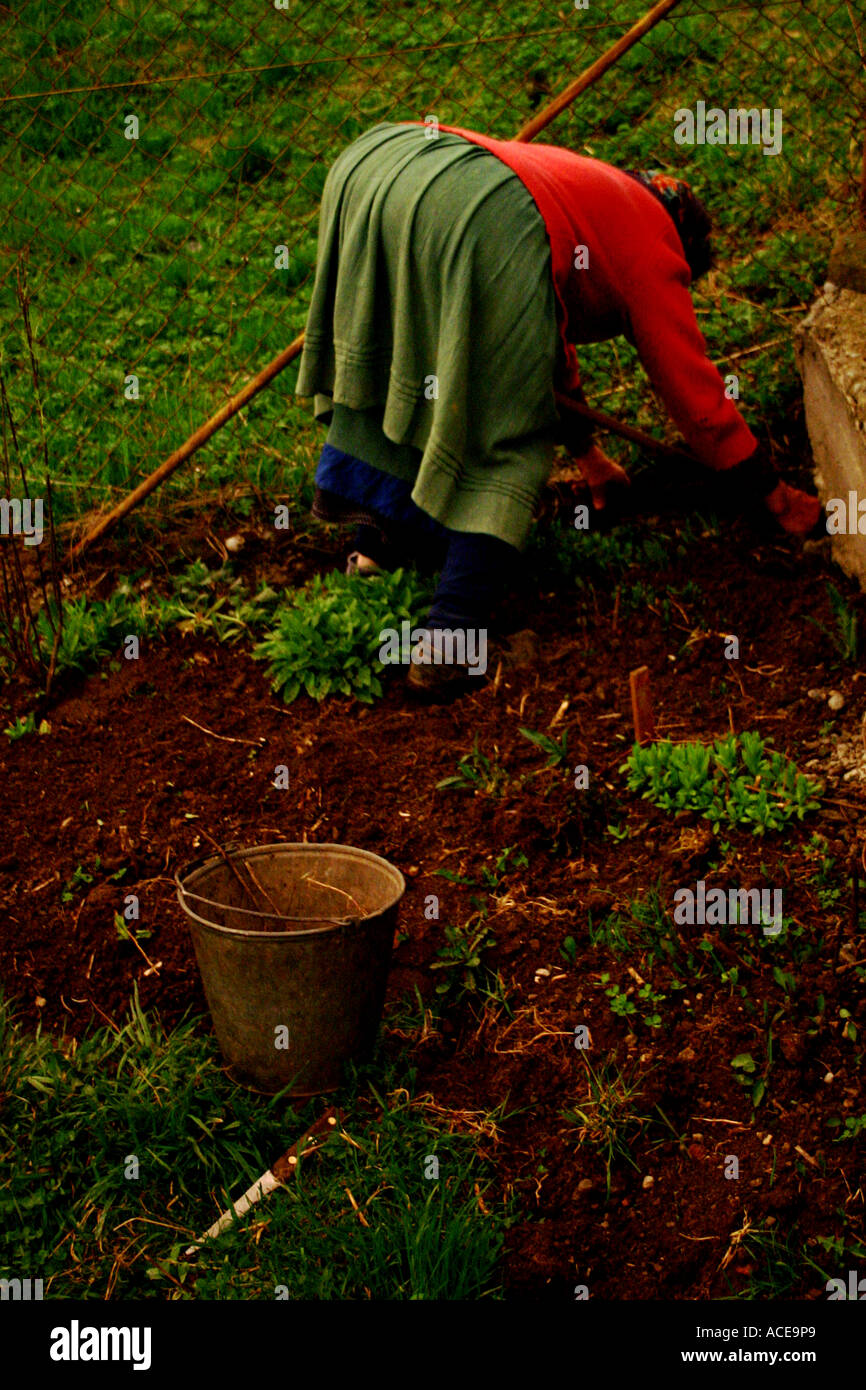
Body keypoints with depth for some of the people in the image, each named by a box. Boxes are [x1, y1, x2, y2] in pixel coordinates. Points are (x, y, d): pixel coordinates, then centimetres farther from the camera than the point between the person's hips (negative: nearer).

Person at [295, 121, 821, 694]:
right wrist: (778, 499, 39)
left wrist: (589, 453, 68)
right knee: (509, 437, 4)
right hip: (481, 215, -7)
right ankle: (450, 640, 0)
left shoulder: (595, 190, 47)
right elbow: (696, 391, 27)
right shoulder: (653, 249, 27)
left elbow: (549, 340, 58)